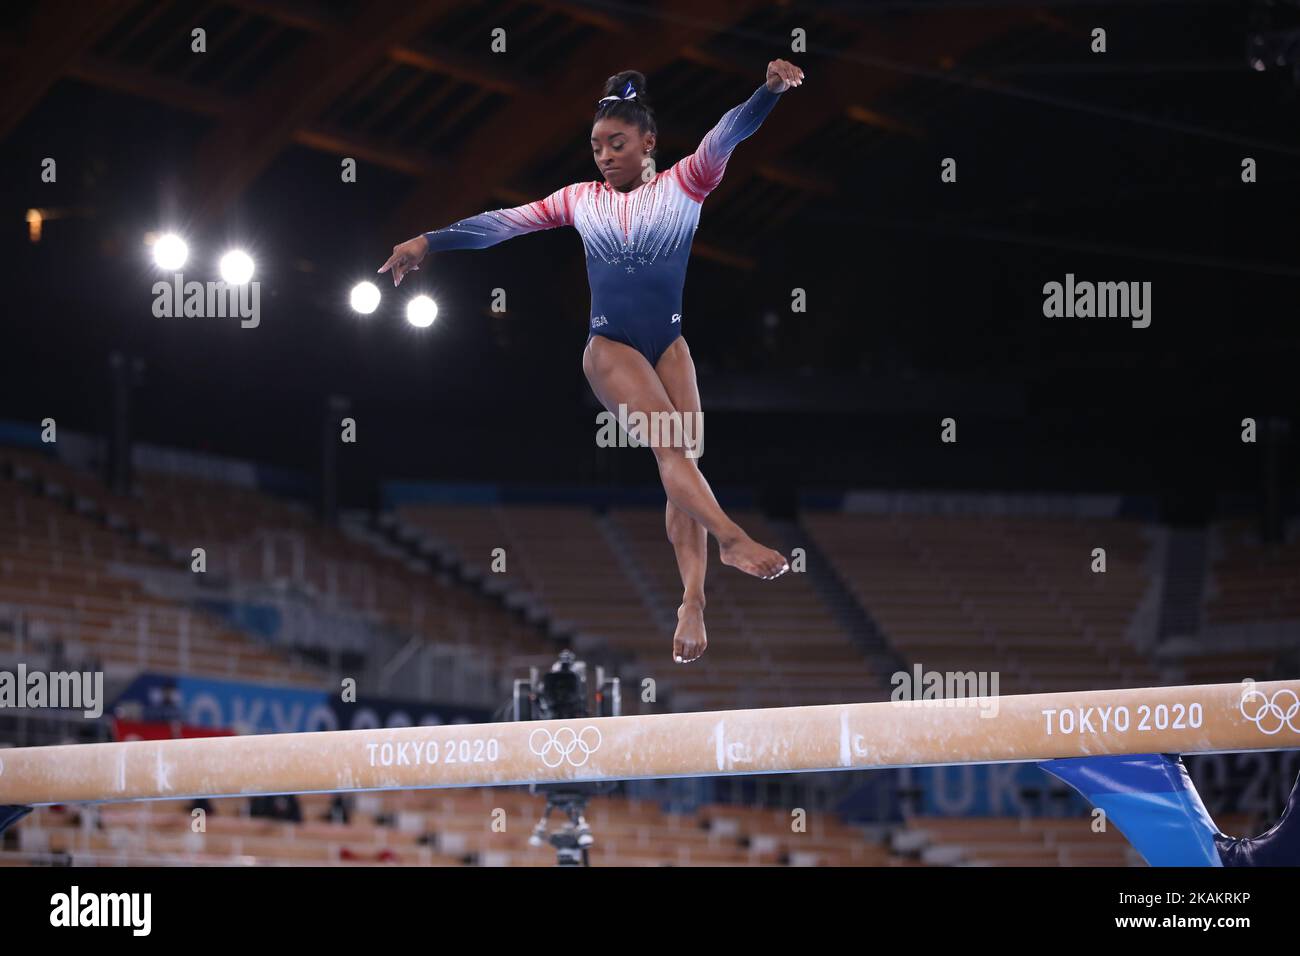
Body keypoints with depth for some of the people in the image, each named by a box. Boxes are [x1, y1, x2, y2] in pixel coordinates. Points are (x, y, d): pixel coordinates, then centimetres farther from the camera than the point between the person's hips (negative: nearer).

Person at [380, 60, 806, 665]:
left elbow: (725, 137, -11)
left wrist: (770, 90, -28)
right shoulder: (581, 200, 10)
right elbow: (505, 222, 9)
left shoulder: (684, 184, 5)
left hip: (669, 343, 1)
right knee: (671, 442, -23)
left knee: (682, 459, -9)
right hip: (611, 347, -1)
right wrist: (430, 241, 4)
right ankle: (731, 538, -31)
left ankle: (693, 602, -16)